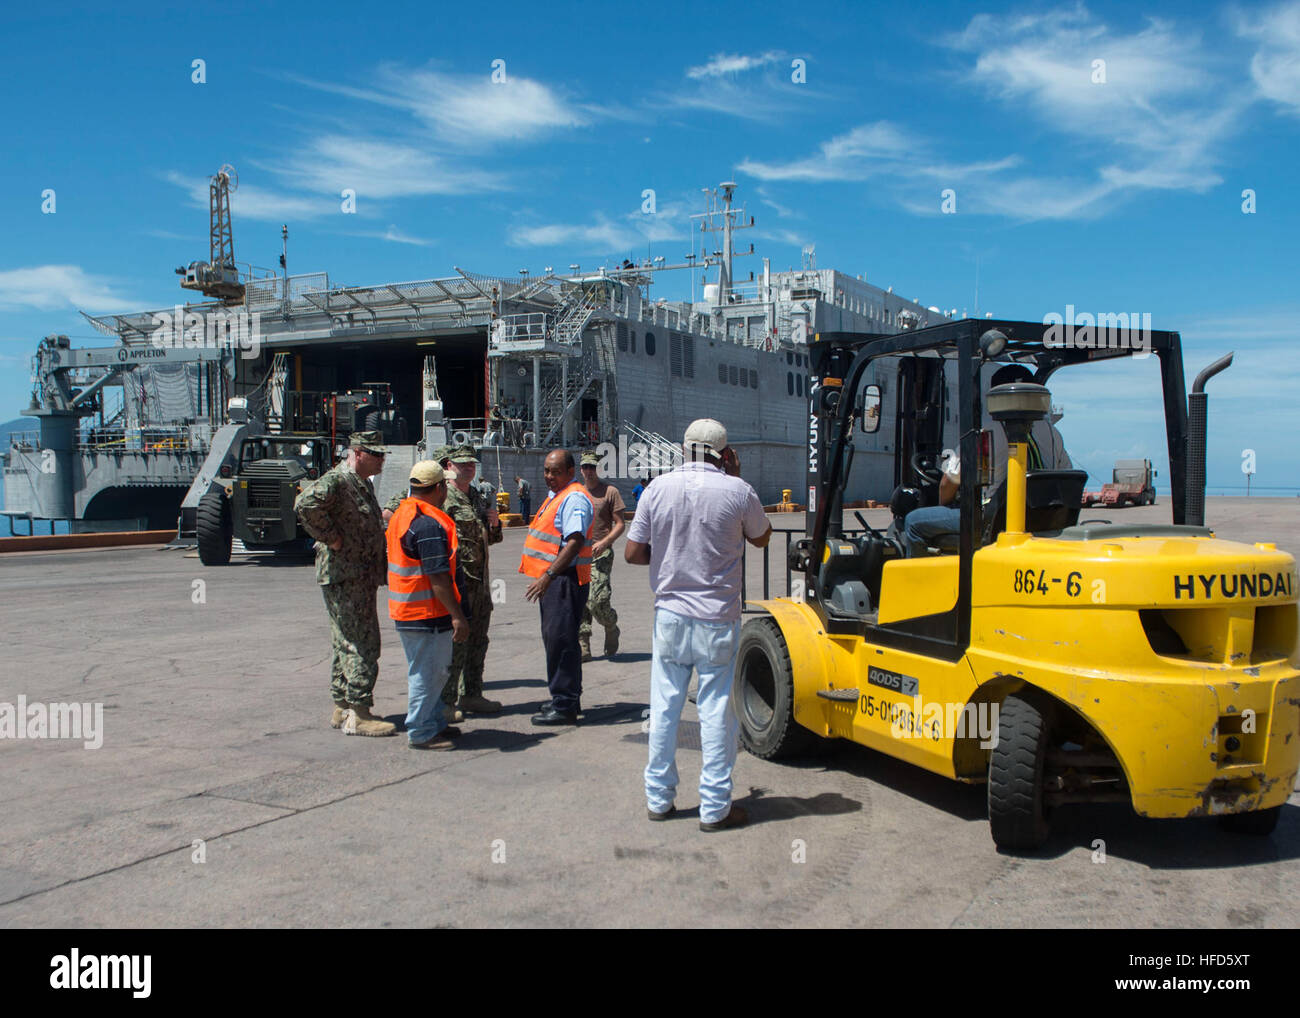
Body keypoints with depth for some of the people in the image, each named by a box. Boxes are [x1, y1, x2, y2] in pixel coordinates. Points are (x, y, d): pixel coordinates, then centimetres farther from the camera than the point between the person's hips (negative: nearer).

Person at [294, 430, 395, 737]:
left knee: (346, 643, 14)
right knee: (361, 645, -9)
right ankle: (357, 716, -6)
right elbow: (306, 504, -32)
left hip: (361, 577, 10)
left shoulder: (362, 483, 18)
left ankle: (342, 708, 22)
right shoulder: (337, 481, -14)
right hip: (344, 576, -10)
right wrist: (331, 538, -24)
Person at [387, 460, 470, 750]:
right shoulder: (429, 524, -22)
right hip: (427, 613, -10)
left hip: (406, 609, 10)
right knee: (427, 673, -1)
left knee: (430, 671, 20)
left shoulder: (402, 514, 11)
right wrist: (458, 616, -21)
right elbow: (438, 577, -24)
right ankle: (421, 733, 7)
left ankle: (434, 723, 31)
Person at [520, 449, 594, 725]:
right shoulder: (556, 496, 19)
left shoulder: (574, 498, -14)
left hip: (564, 578, -11)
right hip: (551, 579, 11)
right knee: (553, 638, 16)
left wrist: (548, 575, -27)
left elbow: (575, 541, -24)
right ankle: (564, 699, 26)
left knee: (560, 640, -8)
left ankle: (565, 705, -4)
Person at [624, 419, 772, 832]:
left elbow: (633, 553, 0)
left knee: (664, 707, 12)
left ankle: (658, 799, 22)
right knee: (716, 711, 5)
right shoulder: (737, 492, -9)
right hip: (717, 619, -2)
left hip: (669, 615, 3)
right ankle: (715, 808, 11)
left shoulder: (658, 488, -3)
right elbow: (762, 538, 11)